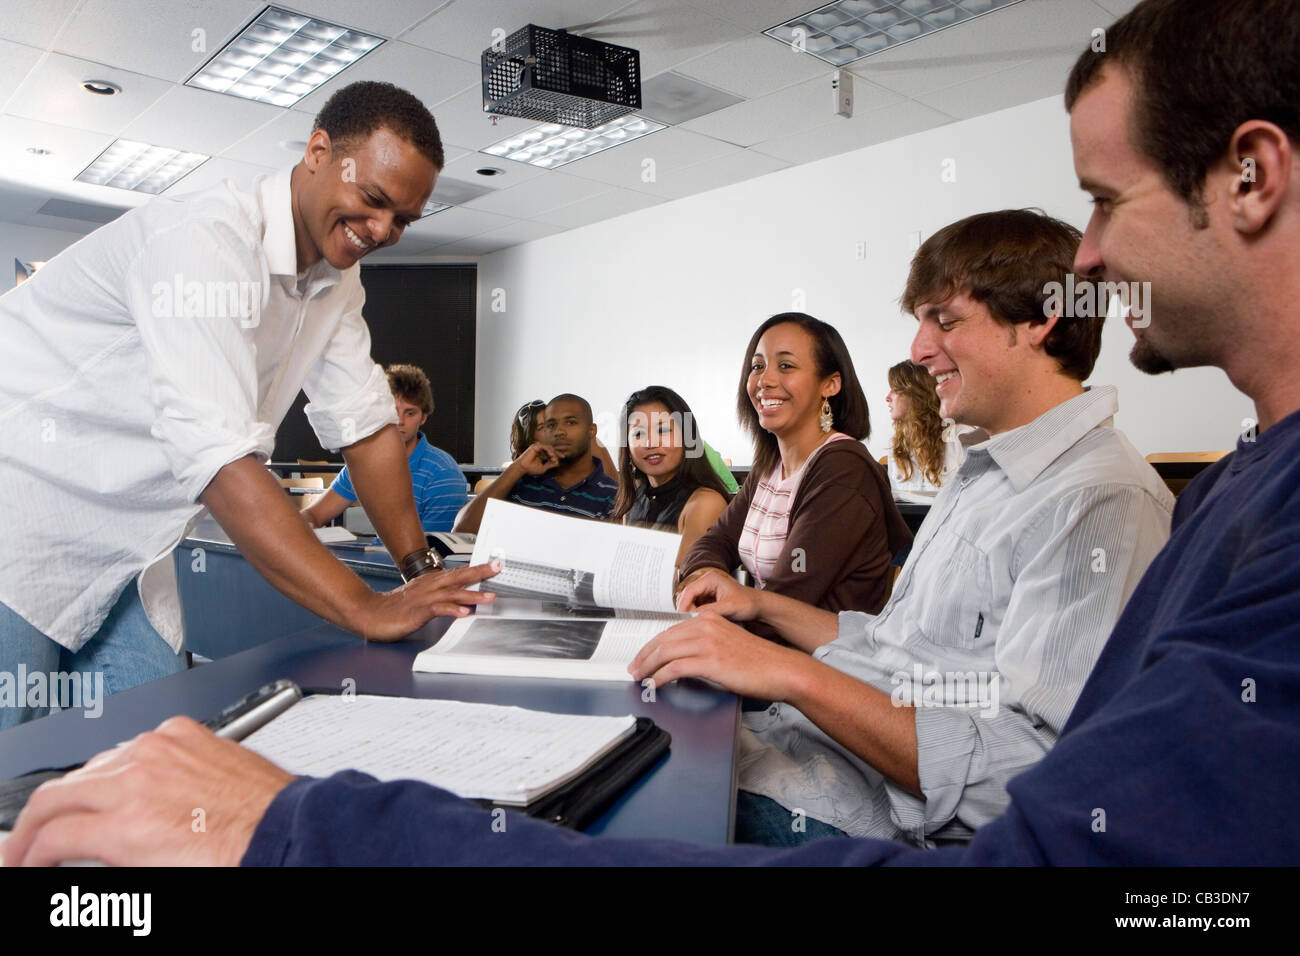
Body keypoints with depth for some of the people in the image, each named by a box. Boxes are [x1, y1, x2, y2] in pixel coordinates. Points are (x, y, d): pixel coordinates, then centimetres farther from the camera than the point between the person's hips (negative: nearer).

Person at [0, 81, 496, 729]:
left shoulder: (337, 278, 1)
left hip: (120, 545, 8)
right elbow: (220, 456, -36)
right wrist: (368, 609, -38)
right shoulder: (207, 241, -26)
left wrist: (423, 573, -3)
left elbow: (364, 424, 3)